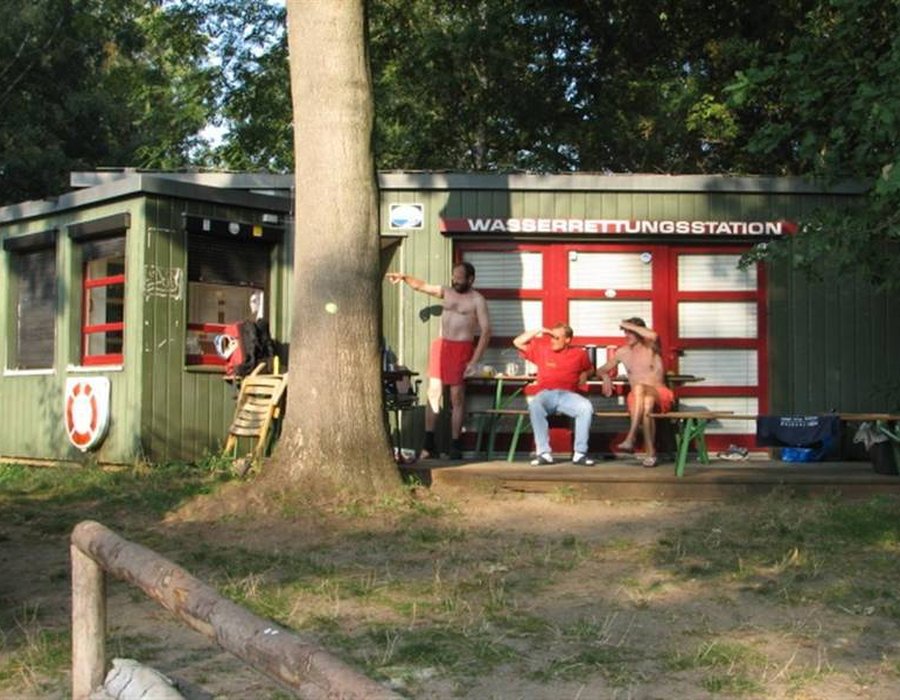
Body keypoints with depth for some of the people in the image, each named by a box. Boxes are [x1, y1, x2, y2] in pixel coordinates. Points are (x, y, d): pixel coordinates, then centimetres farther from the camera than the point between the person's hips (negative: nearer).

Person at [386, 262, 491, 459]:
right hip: (440, 345, 4)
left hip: (461, 348, -4)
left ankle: (455, 445, 5)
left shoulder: (477, 300, -2)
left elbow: (486, 331, -7)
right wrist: (404, 277, -10)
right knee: (434, 392, 0)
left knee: (457, 397, -2)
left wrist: (474, 361, -15)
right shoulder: (446, 292, 13)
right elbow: (421, 286, 12)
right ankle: (428, 443, 3)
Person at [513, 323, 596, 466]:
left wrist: (584, 375, 9)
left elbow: (590, 369, 31)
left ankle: (579, 453, -26)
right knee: (534, 405, -37)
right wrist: (538, 331, 8)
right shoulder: (542, 348, 13)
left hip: (567, 395, 0)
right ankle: (544, 453, -36)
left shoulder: (579, 354, 13)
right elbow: (518, 342, 13)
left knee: (586, 407, -32)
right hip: (545, 394, 0)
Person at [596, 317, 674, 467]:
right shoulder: (622, 353, 16)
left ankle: (631, 438, -48)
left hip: (660, 395, -3)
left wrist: (629, 325, -11)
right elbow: (601, 370, 25)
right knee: (645, 410, -37)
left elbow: (653, 336, -22)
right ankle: (650, 452, -40)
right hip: (637, 398, 3)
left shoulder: (651, 347, 5)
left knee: (640, 387, -39)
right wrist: (606, 377, -1)